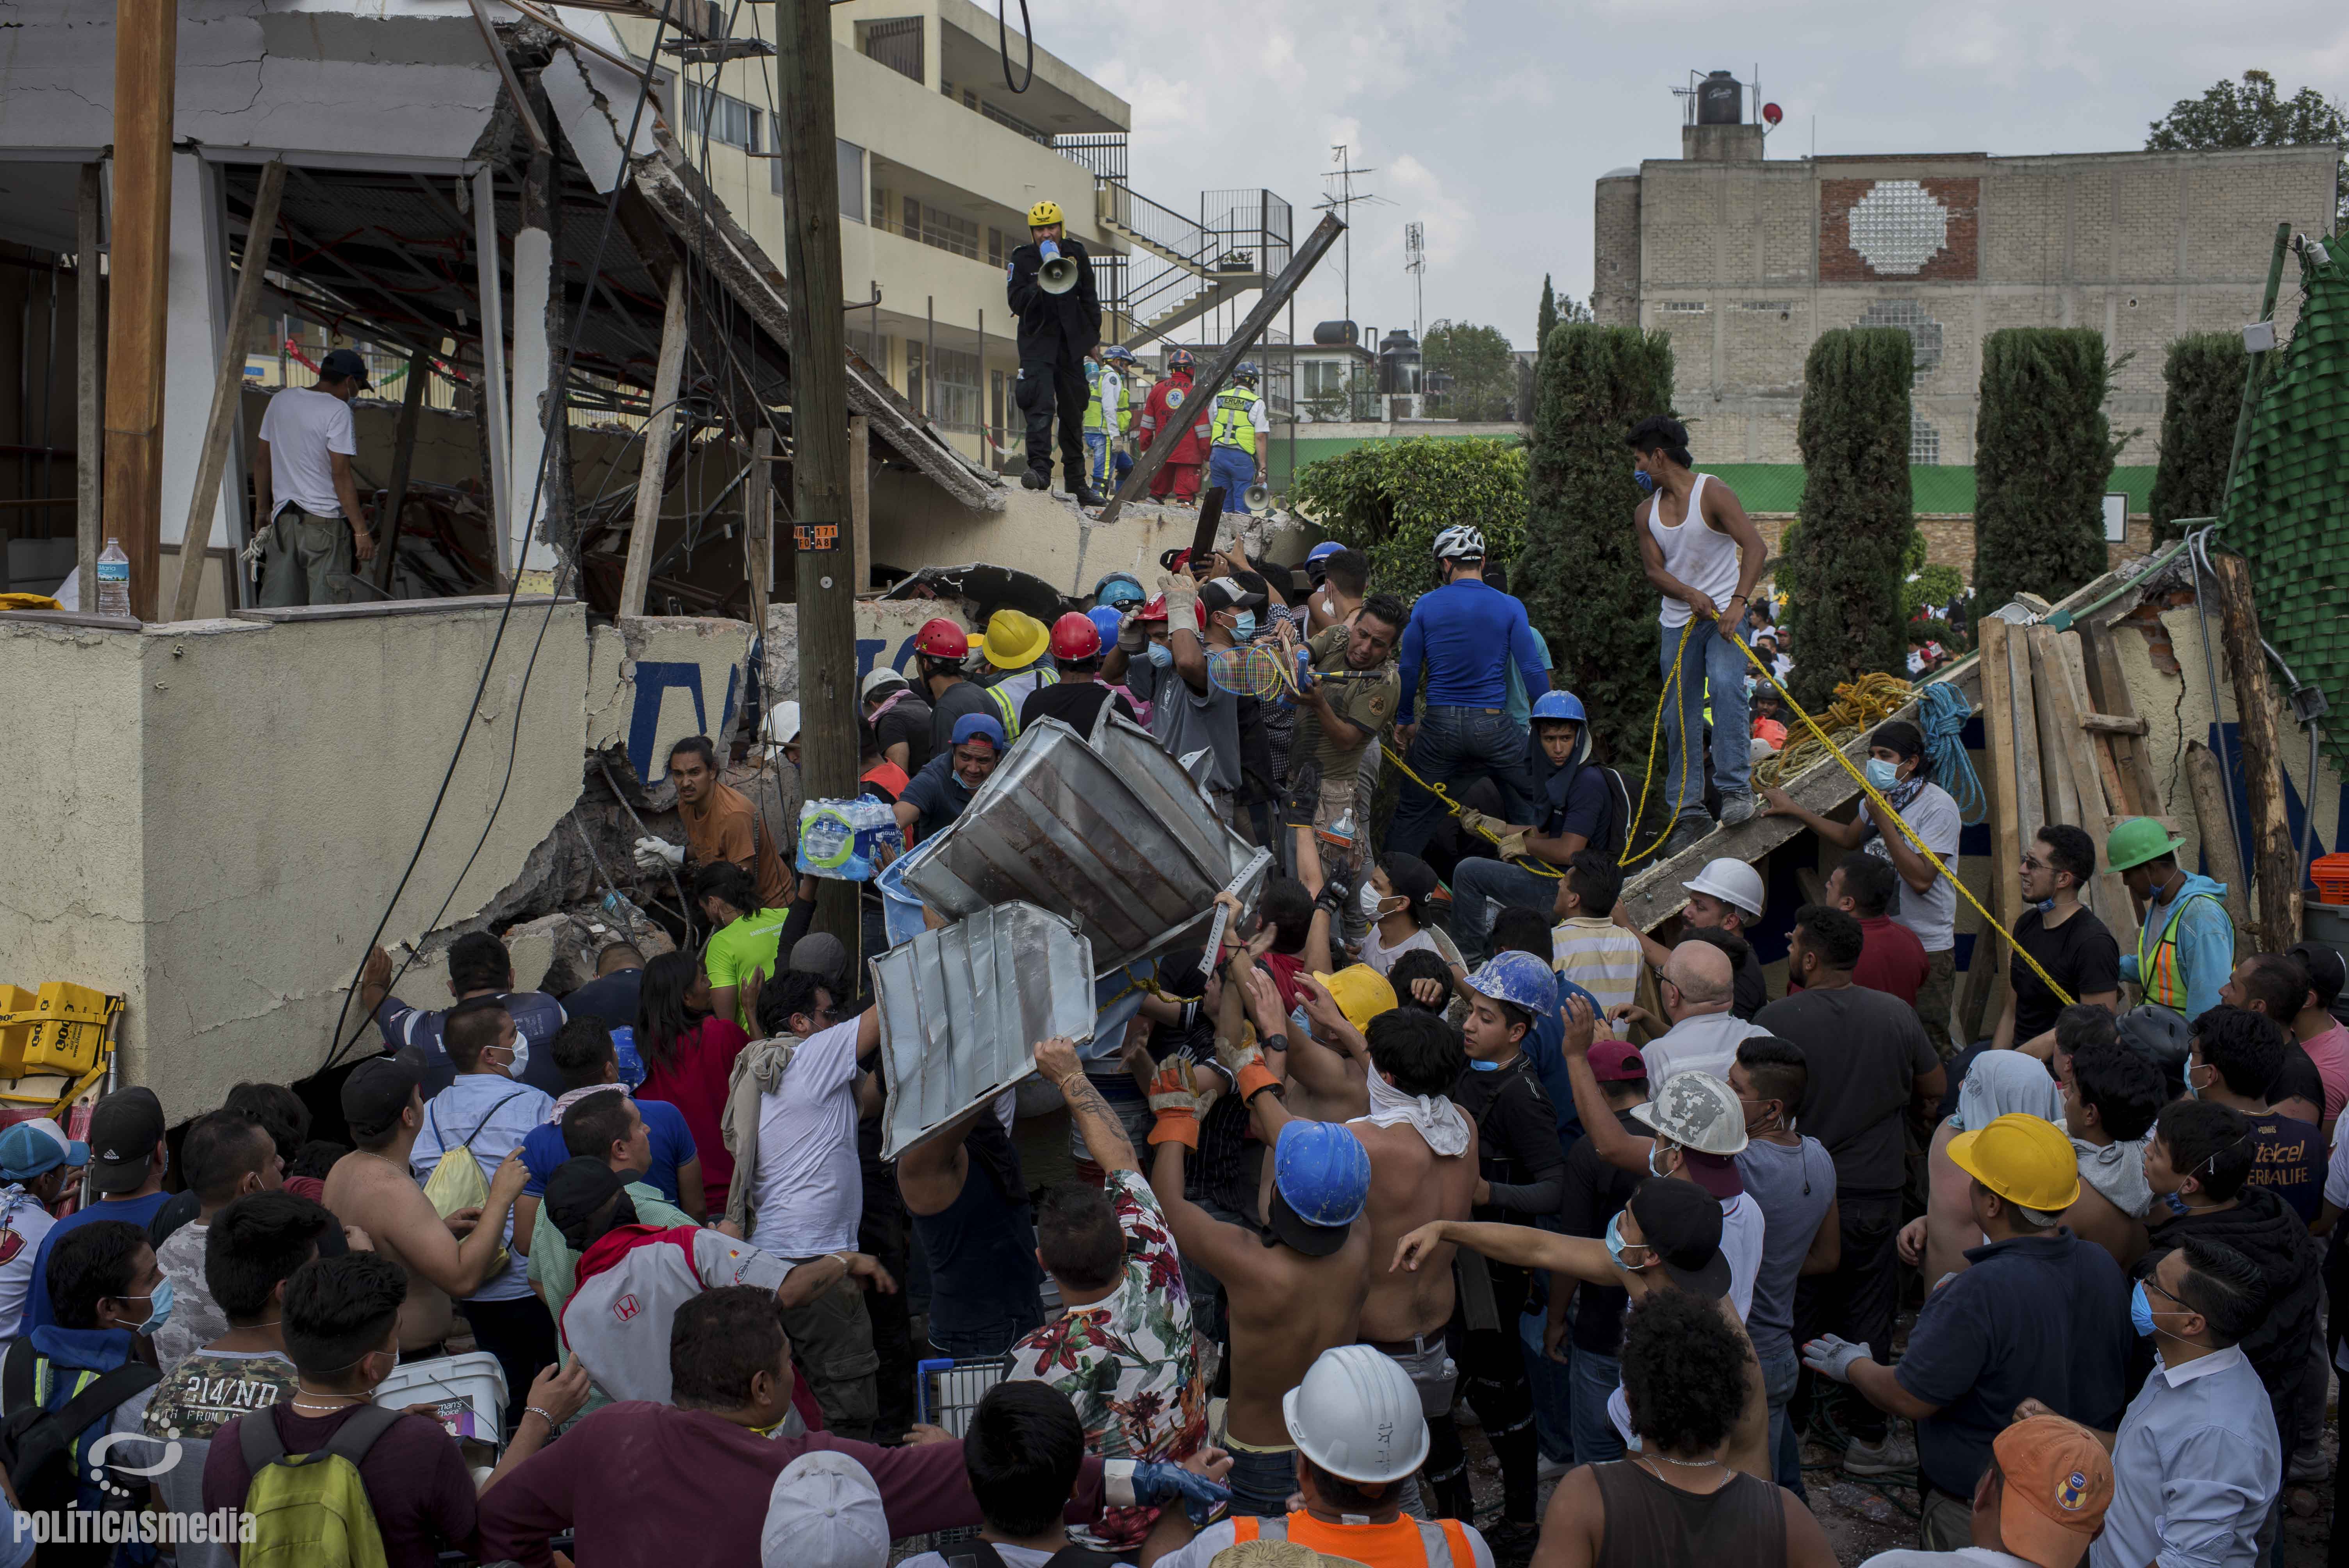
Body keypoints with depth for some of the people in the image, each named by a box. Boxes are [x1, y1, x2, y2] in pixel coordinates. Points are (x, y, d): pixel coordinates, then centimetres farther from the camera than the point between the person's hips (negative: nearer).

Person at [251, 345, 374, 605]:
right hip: (325, 522, -6)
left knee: (276, 605, 8)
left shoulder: (280, 400, 11)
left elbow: (261, 459, 16)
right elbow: (341, 476, -14)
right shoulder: (338, 411, -10)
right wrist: (361, 530, -12)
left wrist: (262, 509, 24)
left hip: (283, 517, 6)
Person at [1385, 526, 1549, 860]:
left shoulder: (1426, 606, 2)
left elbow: (1407, 670, 5)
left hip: (1440, 726, 1)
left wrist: (1404, 720, 18)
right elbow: (1533, 670, -3)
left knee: (1413, 814, 12)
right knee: (1531, 808, 14)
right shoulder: (1509, 607, -2)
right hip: (1493, 726, -1)